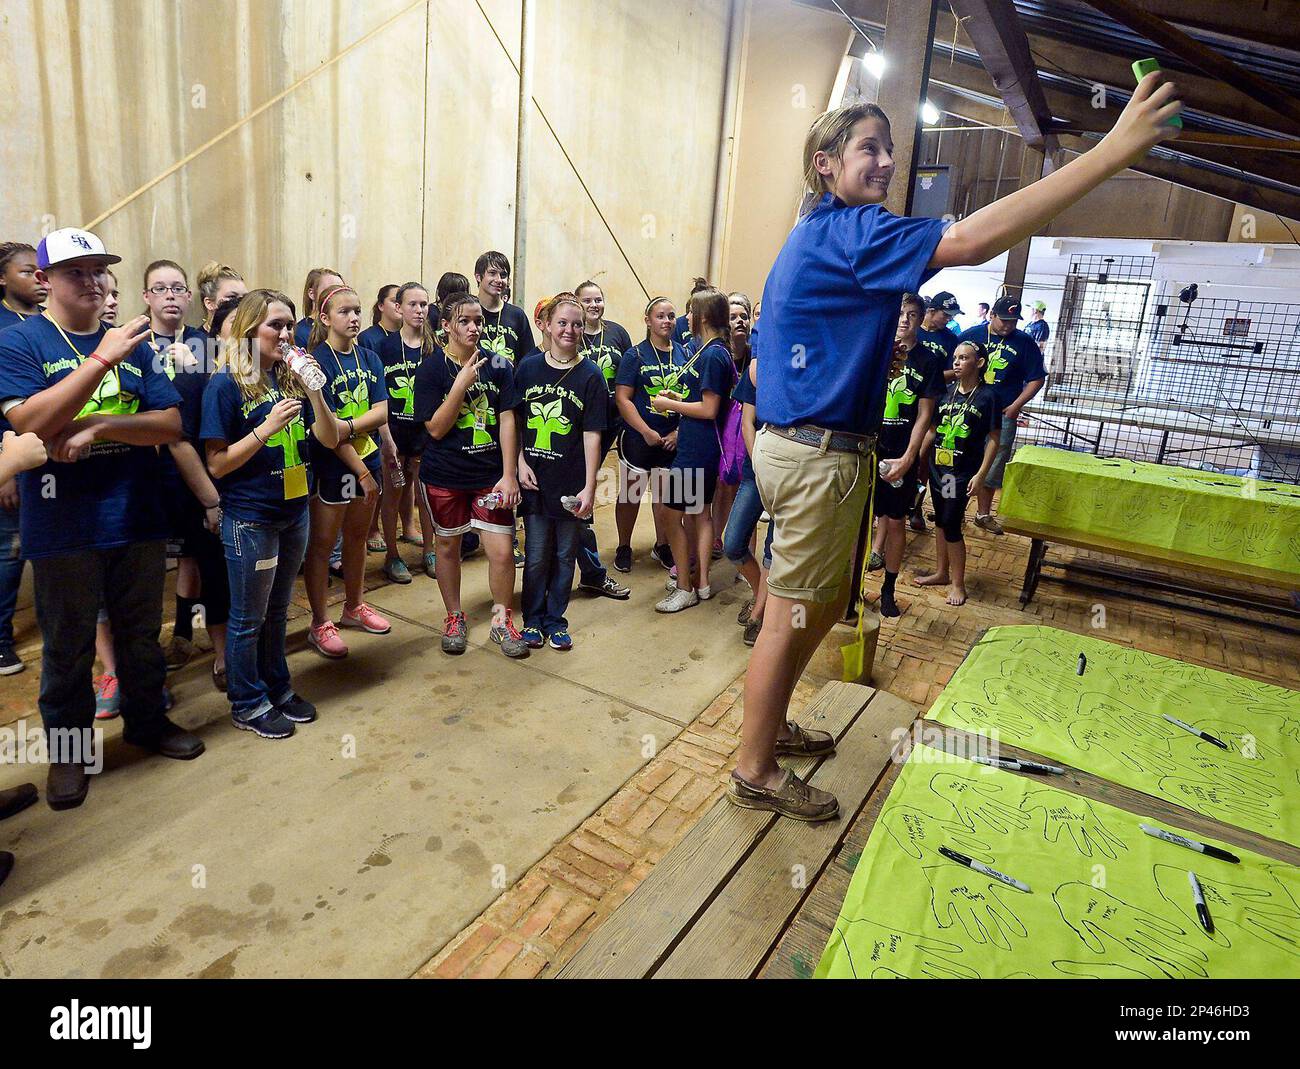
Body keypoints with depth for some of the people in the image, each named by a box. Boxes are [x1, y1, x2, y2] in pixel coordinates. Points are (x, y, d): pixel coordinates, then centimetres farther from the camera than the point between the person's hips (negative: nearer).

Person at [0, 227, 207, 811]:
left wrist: (97, 426, -17)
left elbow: (171, 425, -2)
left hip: (137, 518, 3)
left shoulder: (133, 343, 6)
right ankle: (67, 747, 30)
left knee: (141, 635, 17)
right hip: (62, 527, -3)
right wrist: (101, 359, -25)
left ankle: (148, 720, 36)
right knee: (68, 647, 11)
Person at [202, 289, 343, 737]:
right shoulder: (225, 385, -12)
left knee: (277, 612, 19)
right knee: (248, 618, 9)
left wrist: (314, 392, -13)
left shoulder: (290, 378, 5)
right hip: (249, 519, -6)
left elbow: (330, 440, 1)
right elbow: (217, 465, -14)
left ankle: (277, 687, 34)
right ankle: (247, 704, 24)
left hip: (294, 512, 6)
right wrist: (267, 428, -23)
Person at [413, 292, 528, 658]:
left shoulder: (498, 365, -1)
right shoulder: (431, 370, -6)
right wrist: (461, 384, -21)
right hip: (445, 476, 0)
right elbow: (436, 429, -12)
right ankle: (454, 618, 33)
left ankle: (502, 620, 18)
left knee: (502, 551, -4)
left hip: (492, 473, 1)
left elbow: (507, 420, -4)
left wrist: (509, 474, -10)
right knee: (448, 546, 13)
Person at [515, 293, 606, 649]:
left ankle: (555, 620, 26)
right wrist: (521, 464, -5)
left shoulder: (590, 375, -3)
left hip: (571, 483, -1)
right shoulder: (528, 367, 3)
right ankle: (533, 619, 24)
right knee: (536, 556, 6)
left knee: (565, 556, 10)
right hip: (534, 480, 1)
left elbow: (592, 434, -6)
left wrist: (589, 487, -10)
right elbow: (514, 420, 7)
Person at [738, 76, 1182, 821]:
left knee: (825, 604, 21)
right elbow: (969, 241, -28)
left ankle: (771, 725, 37)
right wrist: (1115, 149, -25)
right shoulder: (849, 232, -14)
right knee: (791, 619, 0)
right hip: (818, 458, -11)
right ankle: (755, 772, 17)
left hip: (802, 445, 11)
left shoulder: (818, 238, 19)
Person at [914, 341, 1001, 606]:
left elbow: (993, 439, -7)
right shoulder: (947, 390, 5)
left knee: (951, 525, -4)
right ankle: (941, 572, 31)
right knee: (940, 521, 15)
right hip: (937, 466, 5)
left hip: (963, 472, -5)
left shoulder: (988, 395, -8)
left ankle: (958, 584, 11)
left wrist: (980, 475, -13)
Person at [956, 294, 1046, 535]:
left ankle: (983, 514, 19)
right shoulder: (972, 335, 3)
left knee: (992, 467, 6)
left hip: (1002, 415, 0)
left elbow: (1036, 379, 3)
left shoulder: (1024, 342, 2)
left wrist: (1015, 407, -7)